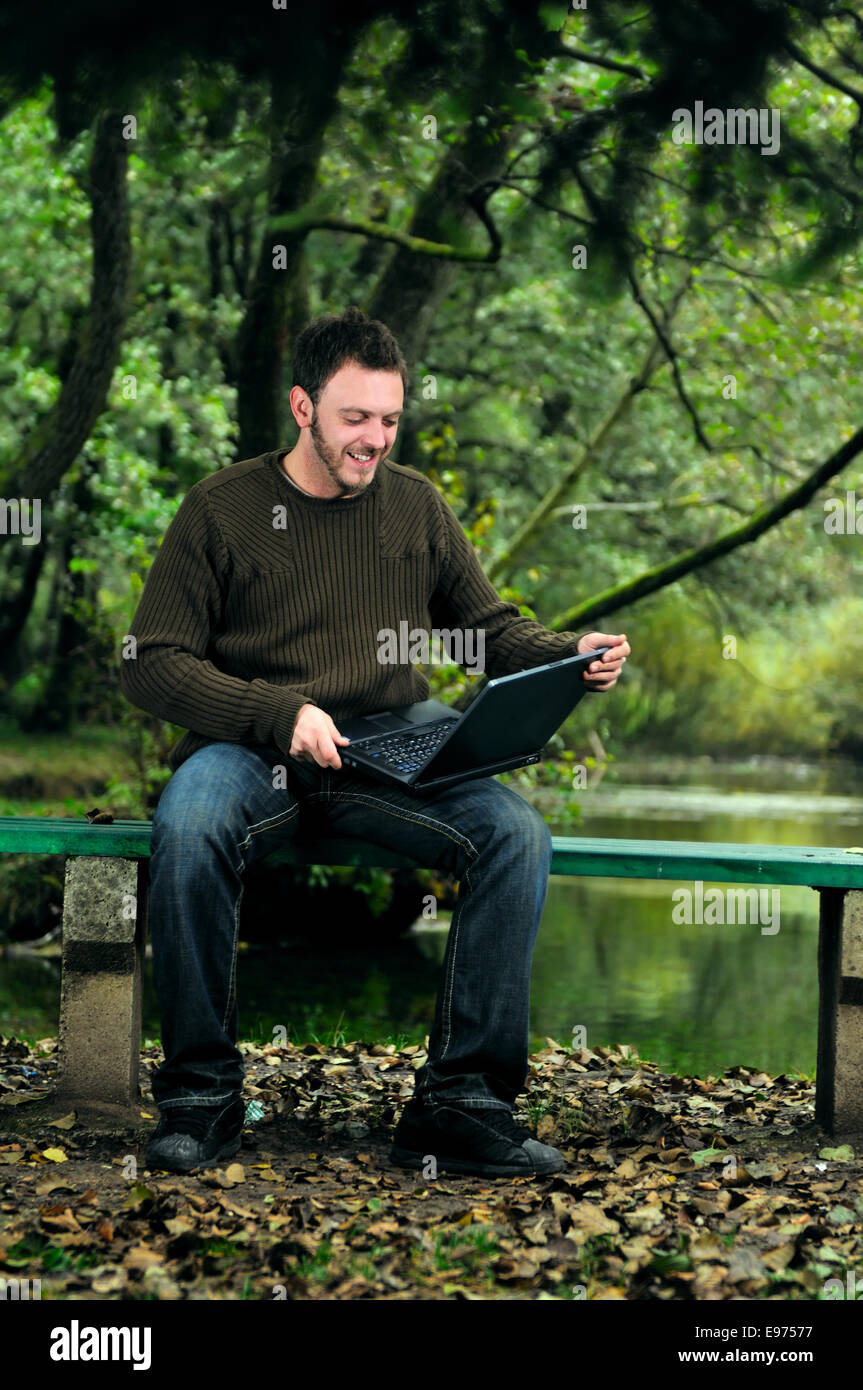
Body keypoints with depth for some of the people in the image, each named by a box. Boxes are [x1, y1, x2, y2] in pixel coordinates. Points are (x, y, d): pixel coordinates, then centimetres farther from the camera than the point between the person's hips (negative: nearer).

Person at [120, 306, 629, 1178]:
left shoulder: (415, 503, 14)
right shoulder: (222, 508, 3)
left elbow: (492, 629, 19)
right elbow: (151, 664, -2)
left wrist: (570, 654, -3)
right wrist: (279, 714, -16)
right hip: (247, 748, -3)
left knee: (518, 835, -24)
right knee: (187, 830, -36)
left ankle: (460, 1106, -18)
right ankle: (200, 1096, -18)